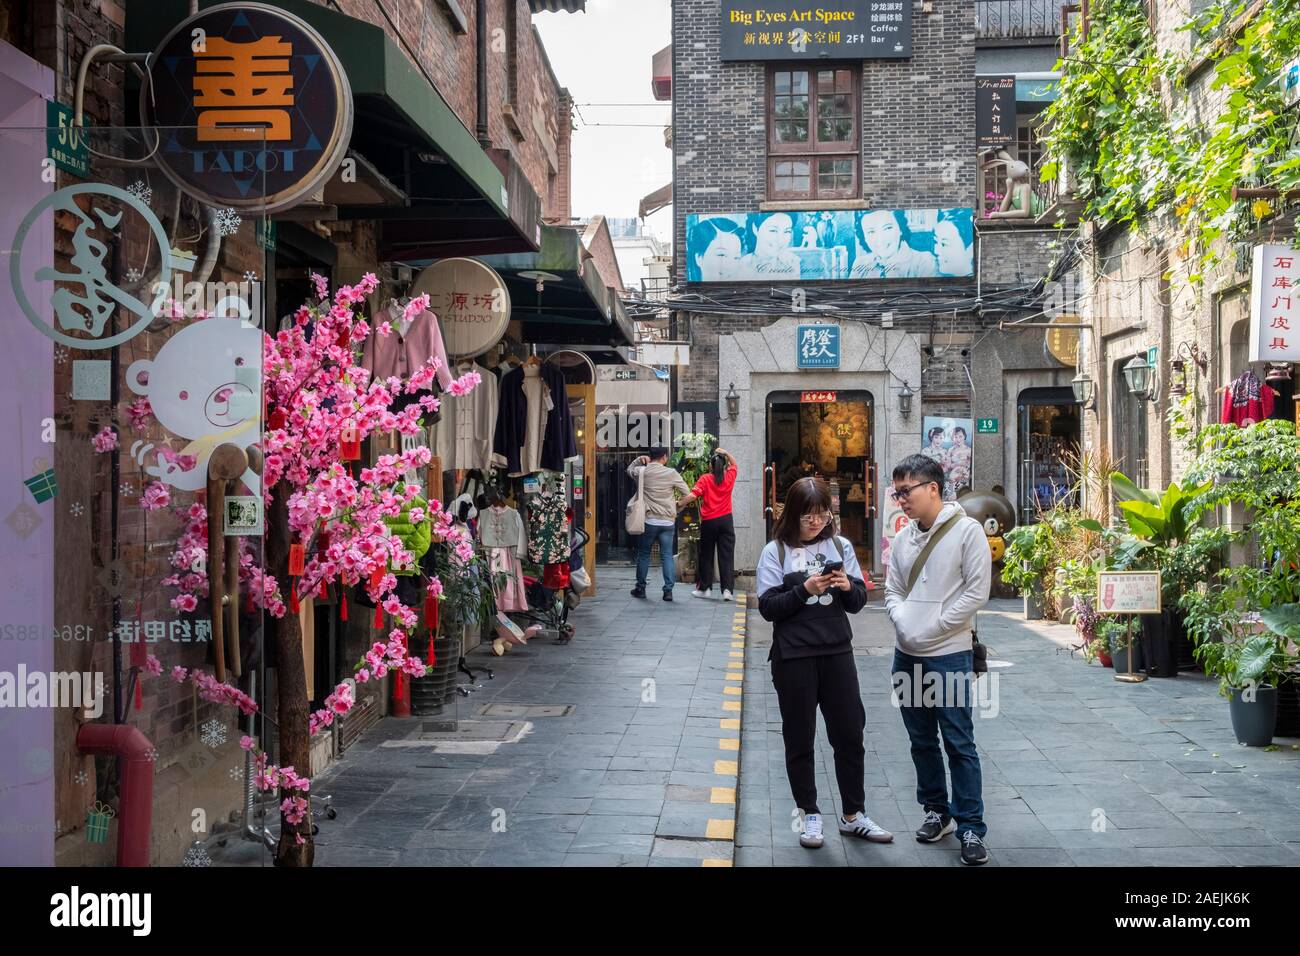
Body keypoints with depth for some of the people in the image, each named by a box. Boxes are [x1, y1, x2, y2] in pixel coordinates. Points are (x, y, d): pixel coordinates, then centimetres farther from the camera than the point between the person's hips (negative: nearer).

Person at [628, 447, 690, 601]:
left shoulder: (642, 472, -3)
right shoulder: (671, 473, -4)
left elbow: (629, 470, 20)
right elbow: (687, 493, 1)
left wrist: (639, 460, 15)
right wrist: (677, 507, 15)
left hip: (649, 520, 0)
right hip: (668, 521, 0)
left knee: (643, 554, 13)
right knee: (667, 555, 4)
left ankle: (640, 588, 19)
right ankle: (668, 590, -1)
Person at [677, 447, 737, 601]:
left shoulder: (705, 479, -5)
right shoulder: (729, 477, 3)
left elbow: (692, 495, -17)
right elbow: (734, 464, 24)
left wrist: (679, 504, -6)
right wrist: (725, 453, 21)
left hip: (708, 522, -1)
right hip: (726, 520, 1)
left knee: (706, 556, 11)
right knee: (726, 556, 0)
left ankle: (704, 588, 17)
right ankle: (727, 589, -9)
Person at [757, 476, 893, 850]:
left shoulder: (840, 545, 6)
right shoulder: (776, 550, -3)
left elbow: (859, 602, 7)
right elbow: (768, 607, -8)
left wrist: (848, 586, -14)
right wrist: (805, 589, -20)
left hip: (837, 652, 3)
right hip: (794, 657, -3)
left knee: (850, 734, 7)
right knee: (799, 739, 7)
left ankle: (853, 815, 21)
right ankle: (810, 815, 21)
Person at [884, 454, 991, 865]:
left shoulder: (966, 530, -9)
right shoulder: (903, 538, 8)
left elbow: (977, 592, -12)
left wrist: (932, 628, -14)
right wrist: (903, 623, -7)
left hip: (950, 656, -6)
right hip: (906, 655, 6)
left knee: (959, 743, -2)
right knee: (922, 739, 15)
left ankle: (971, 827, 6)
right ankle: (936, 810, 29)